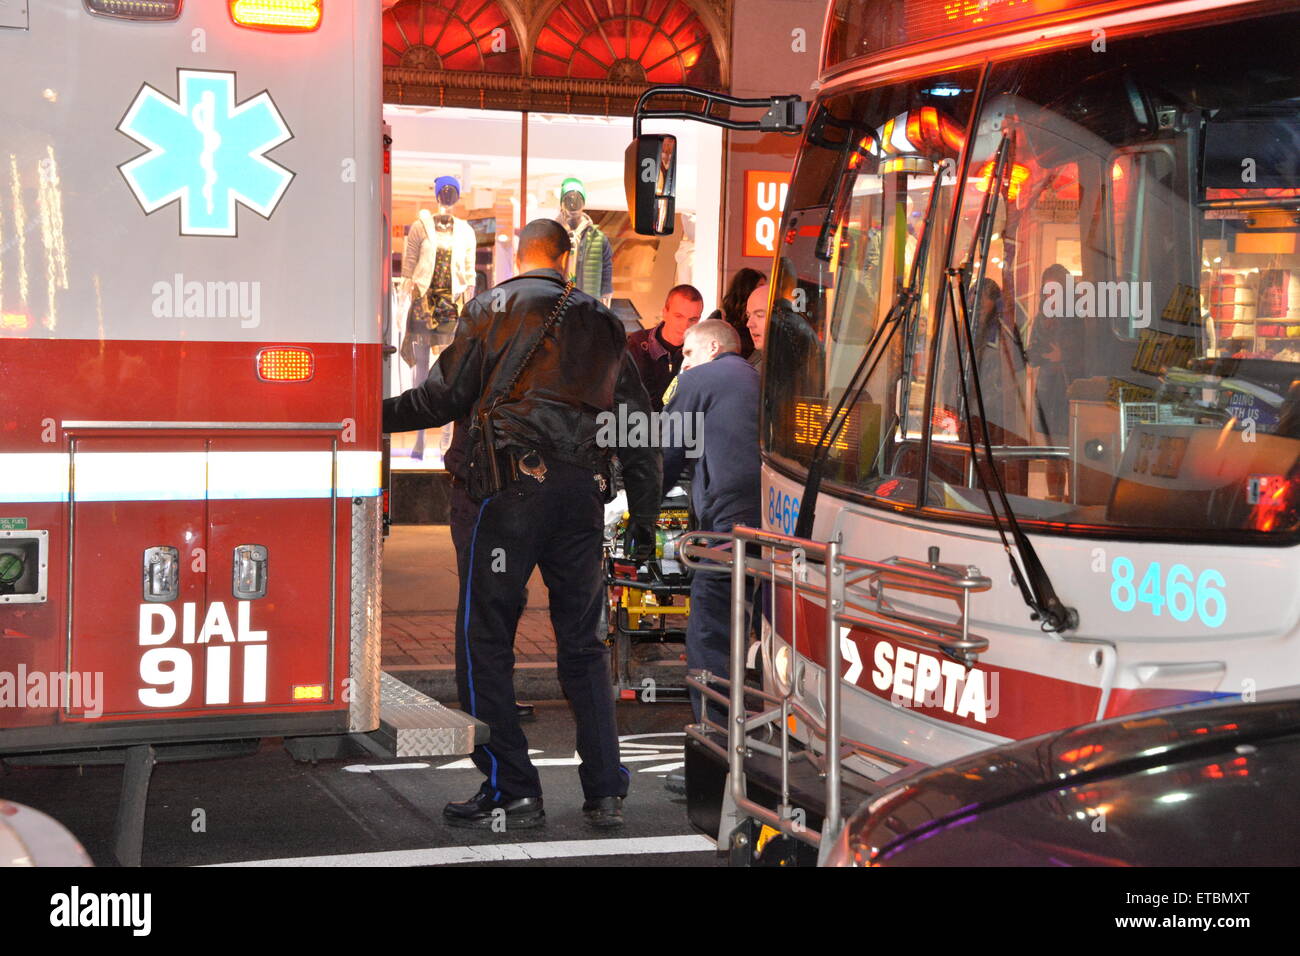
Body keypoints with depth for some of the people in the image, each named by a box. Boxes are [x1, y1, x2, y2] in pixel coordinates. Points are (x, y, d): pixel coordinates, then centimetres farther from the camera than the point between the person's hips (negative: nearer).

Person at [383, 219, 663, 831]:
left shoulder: (491, 309, 5)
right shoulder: (601, 322, 19)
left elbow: (444, 396, -2)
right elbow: (639, 427, 18)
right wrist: (644, 520, 22)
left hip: (509, 484, -5)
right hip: (582, 488, 5)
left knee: (484, 640, 1)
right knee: (583, 644, 11)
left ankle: (511, 792, -1)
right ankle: (605, 794, 10)